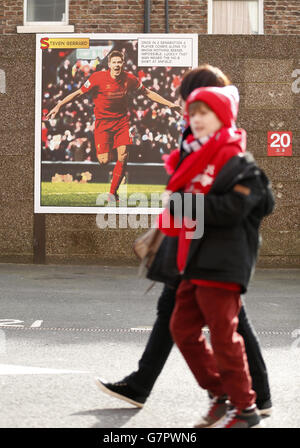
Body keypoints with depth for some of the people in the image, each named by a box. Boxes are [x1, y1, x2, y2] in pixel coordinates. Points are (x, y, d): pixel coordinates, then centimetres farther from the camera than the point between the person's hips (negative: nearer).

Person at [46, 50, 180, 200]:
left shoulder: (129, 79, -4)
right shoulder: (98, 77, -14)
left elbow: (147, 93, 11)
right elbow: (79, 93, -6)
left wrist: (169, 104, 12)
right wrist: (59, 106, -13)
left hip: (121, 121, 3)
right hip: (103, 121, -3)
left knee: (123, 157, -10)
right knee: (104, 161, -15)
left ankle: (112, 193, 5)